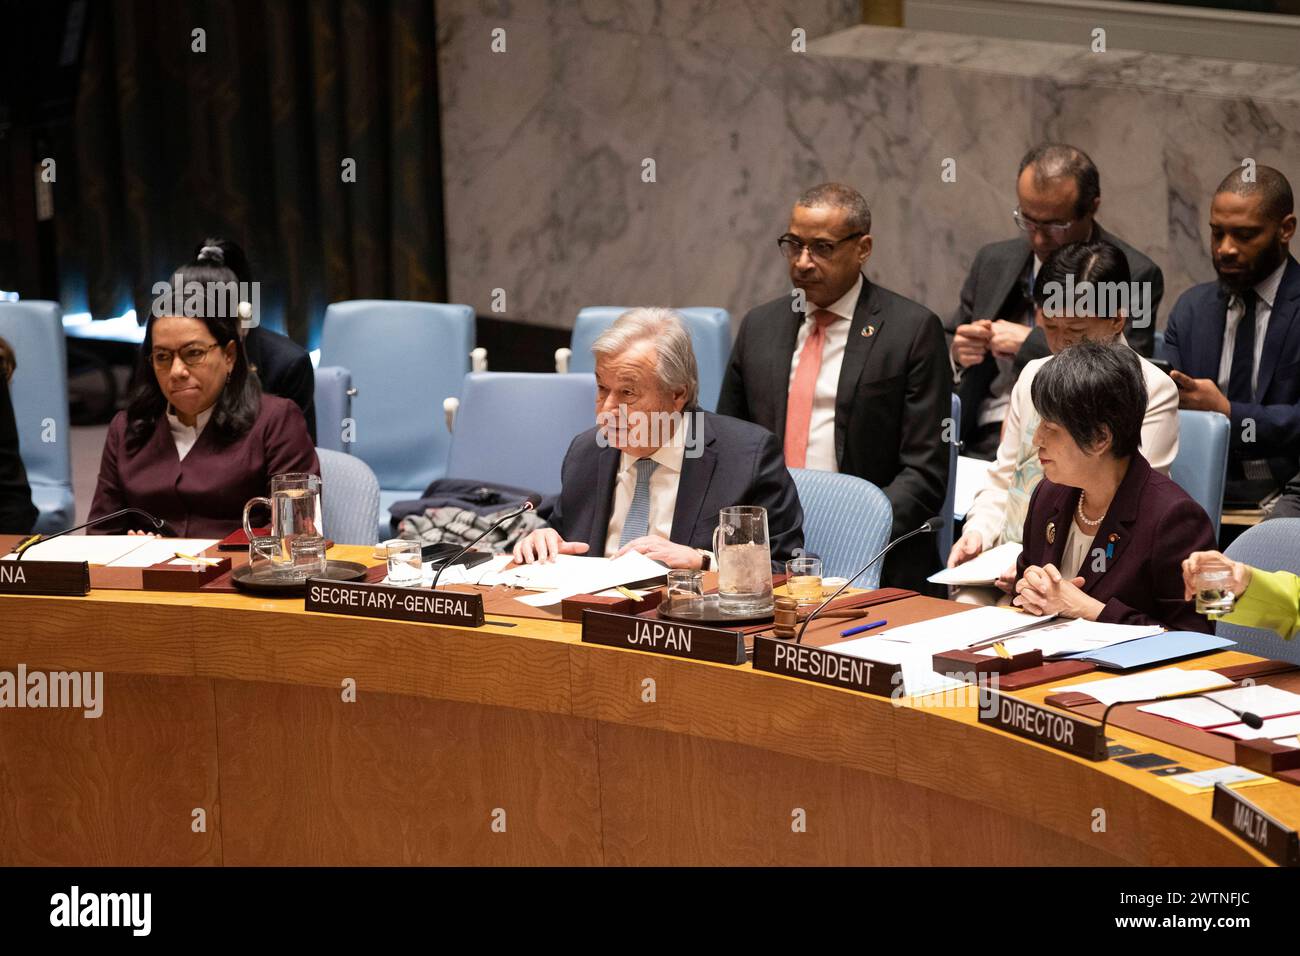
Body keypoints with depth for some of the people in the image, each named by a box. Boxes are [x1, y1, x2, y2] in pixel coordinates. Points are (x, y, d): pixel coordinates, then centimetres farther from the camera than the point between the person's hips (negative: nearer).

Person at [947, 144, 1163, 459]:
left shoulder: (1134, 276, -2)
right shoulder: (994, 262, 14)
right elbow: (947, 347, 22)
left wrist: (1030, 344, -12)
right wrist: (958, 354, -2)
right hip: (983, 442, 5)